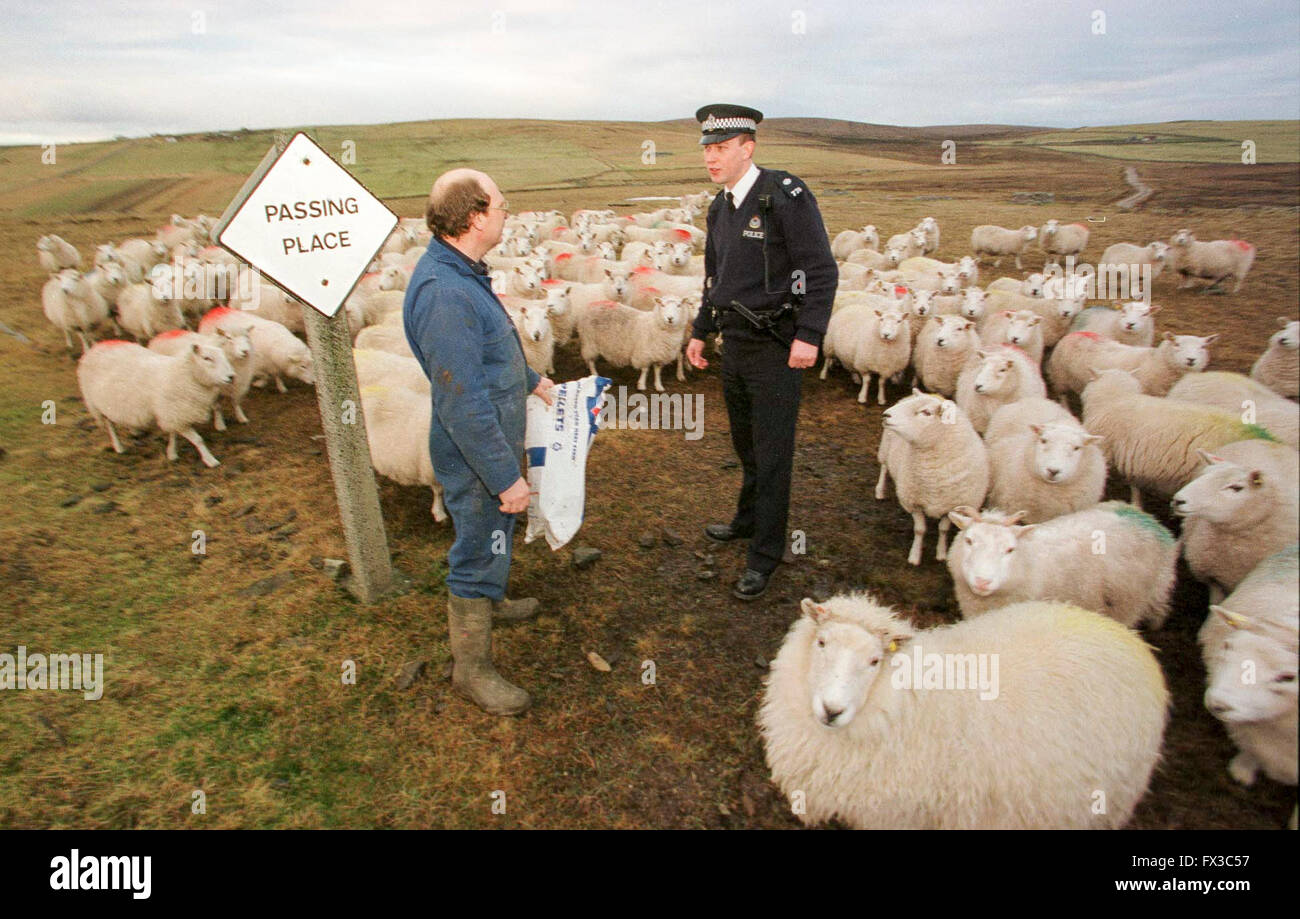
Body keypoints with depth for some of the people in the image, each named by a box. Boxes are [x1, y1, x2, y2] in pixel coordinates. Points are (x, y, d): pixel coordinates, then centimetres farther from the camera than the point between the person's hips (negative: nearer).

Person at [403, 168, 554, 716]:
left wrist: (531, 381, 27)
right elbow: (462, 404, -30)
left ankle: (488, 600, 55)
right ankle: (472, 669, 25)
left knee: (493, 538, 29)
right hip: (477, 458, -10)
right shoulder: (444, 293, -30)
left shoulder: (460, 273, 4)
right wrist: (506, 476, -25)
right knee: (480, 550, 6)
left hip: (494, 440, 10)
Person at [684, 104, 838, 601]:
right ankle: (748, 519, 39)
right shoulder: (720, 207, 11)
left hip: (775, 346, -7)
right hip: (735, 342, 7)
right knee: (745, 443, 19)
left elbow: (822, 271, -15)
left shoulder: (787, 195, -13)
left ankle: (765, 555, 11)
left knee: (772, 452, 0)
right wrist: (700, 332, 22)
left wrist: (809, 335, -22)